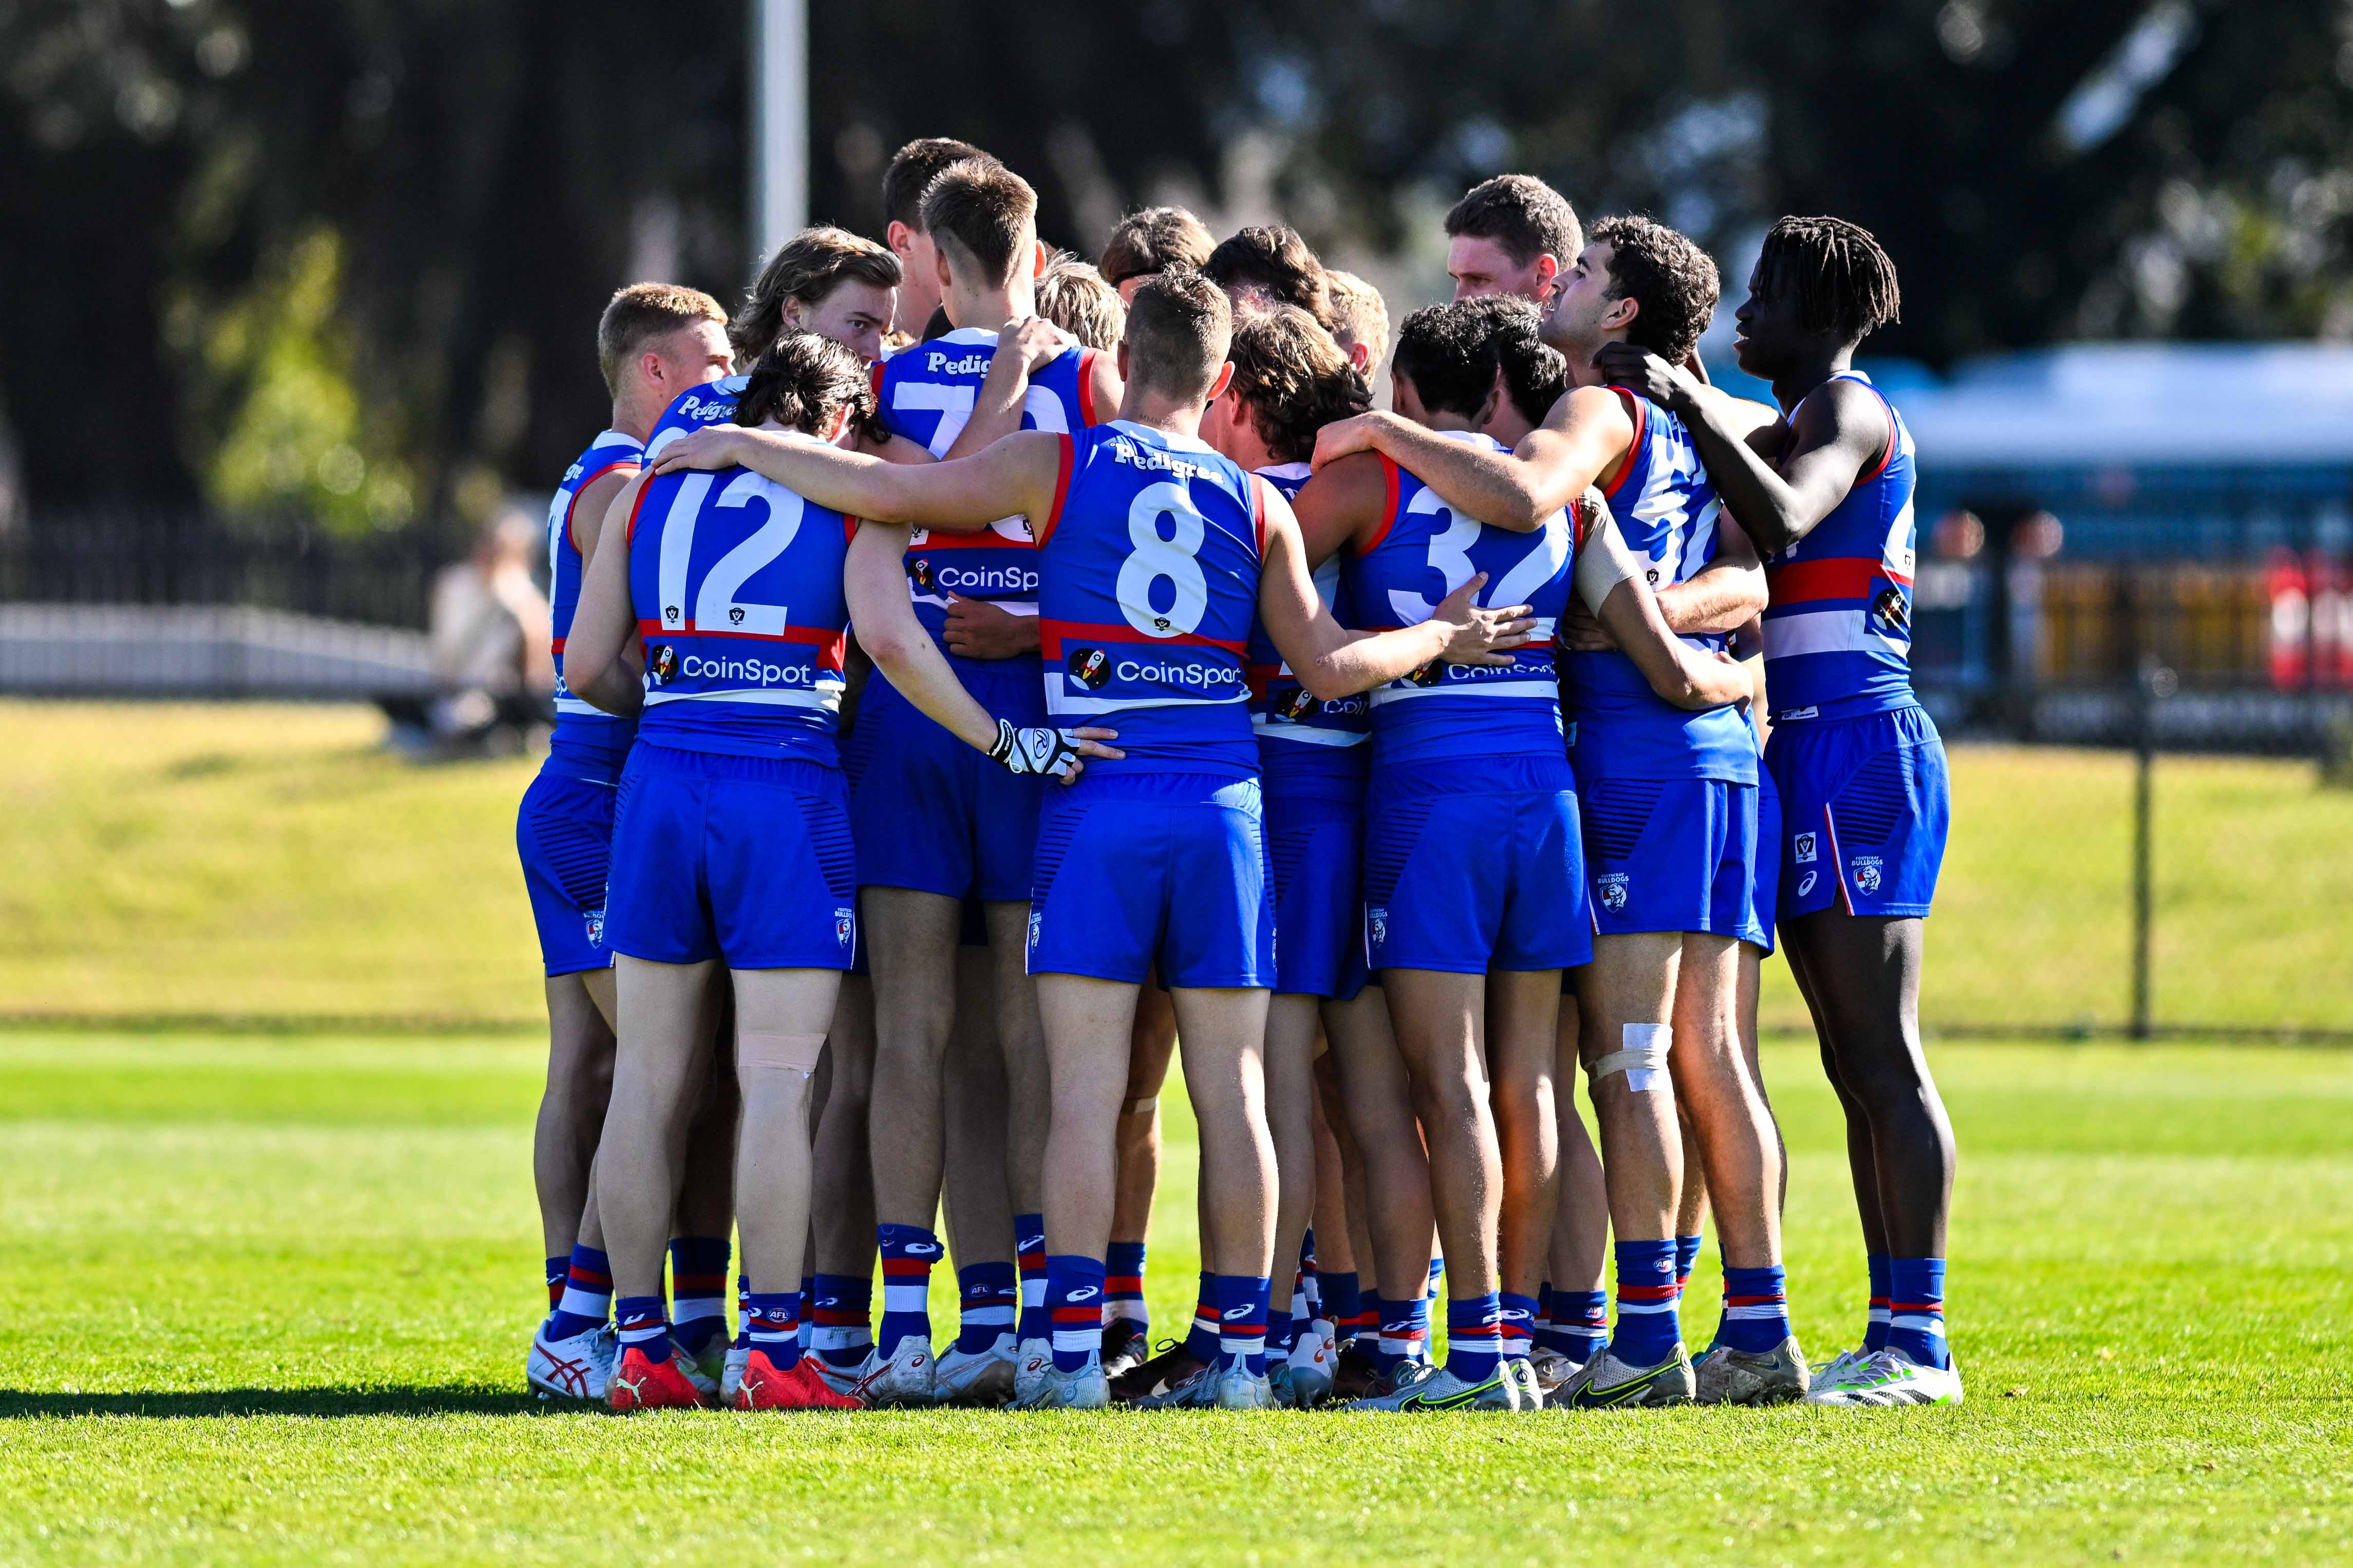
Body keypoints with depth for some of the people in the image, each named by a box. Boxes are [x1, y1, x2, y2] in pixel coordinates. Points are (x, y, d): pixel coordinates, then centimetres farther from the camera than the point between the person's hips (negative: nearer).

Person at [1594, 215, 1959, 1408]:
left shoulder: (1849, 410, -7)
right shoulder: (1796, 423, 23)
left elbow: (1783, 517, -25)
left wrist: (1688, 404, -18)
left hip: (1857, 746, -10)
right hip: (1811, 757, 10)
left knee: (1883, 1058, -12)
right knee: (1858, 1069, 7)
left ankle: (1918, 1340, -14)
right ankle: (1894, 1336, 7)